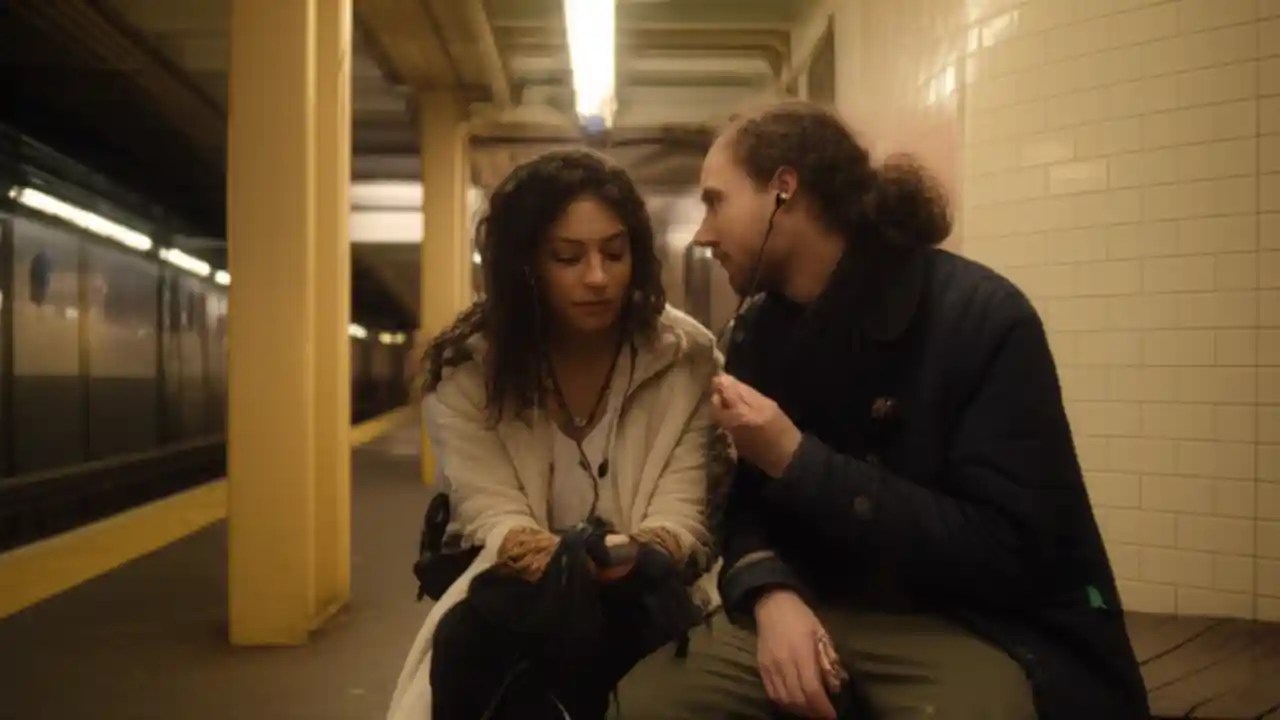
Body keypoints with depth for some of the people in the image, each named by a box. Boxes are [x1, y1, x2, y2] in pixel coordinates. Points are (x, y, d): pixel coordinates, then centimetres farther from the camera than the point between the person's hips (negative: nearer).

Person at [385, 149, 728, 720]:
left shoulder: (687, 356, -7)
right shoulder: (465, 369, -6)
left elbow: (682, 517, -12)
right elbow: (494, 520, -14)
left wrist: (636, 556, -37)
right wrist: (565, 561, -37)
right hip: (519, 592, 0)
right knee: (468, 643, -32)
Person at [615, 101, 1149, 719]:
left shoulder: (982, 318, -14)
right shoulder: (757, 333, 6)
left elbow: (1007, 555, -19)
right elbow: (747, 503, 8)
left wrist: (798, 462, -22)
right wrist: (771, 594, -16)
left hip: (977, 627, -5)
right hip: (823, 613, 5)